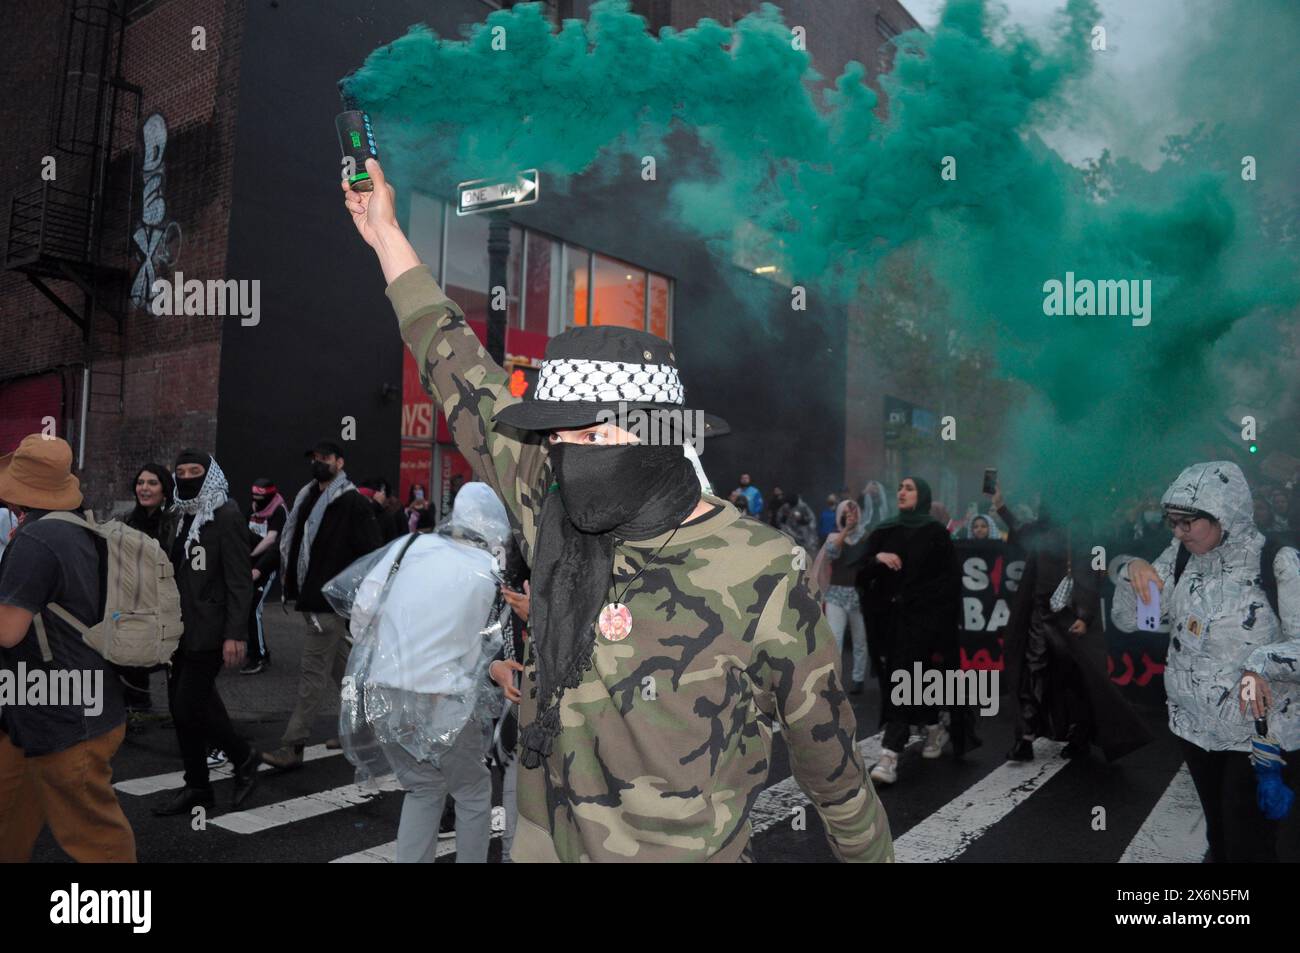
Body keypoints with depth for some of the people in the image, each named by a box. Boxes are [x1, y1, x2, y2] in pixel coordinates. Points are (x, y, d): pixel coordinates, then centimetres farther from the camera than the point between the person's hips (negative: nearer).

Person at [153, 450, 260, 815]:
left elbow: (240, 579, -15)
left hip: (208, 631, -8)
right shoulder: (179, 517, 13)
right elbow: (174, 573, 18)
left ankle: (242, 754, 15)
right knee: (181, 707, 11)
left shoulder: (226, 516, -11)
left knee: (189, 706, -8)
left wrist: (236, 634, -20)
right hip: (179, 631, 8)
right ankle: (197, 787, 23)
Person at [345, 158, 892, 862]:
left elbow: (826, 749, -7)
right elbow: (464, 380, 1)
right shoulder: (553, 521, -7)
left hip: (687, 851, -4)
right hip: (541, 843, 5)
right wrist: (385, 234, 9)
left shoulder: (759, 574, -19)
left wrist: (872, 852, 5)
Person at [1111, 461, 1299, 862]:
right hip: (1195, 727, 5)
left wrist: (1261, 663, -32)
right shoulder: (1179, 557, -2)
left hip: (1261, 733, -4)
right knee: (1218, 837, 21)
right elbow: (1128, 620, 1)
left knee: (1248, 847, 5)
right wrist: (1131, 571, -15)